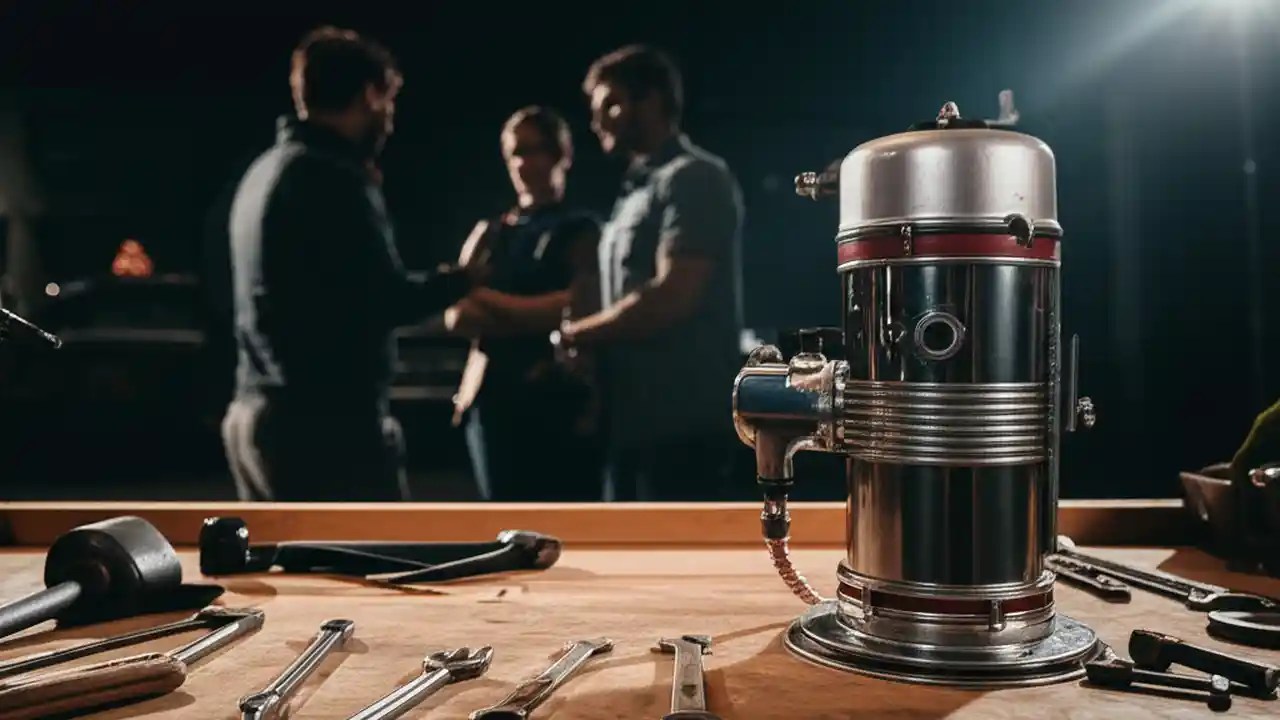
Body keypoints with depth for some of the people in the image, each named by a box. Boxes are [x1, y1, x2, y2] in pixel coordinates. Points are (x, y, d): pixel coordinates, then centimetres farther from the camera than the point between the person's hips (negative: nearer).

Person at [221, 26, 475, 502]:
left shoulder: (263, 172, 16)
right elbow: (386, 300, -16)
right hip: (328, 420, -10)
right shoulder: (333, 177, -14)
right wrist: (462, 279, -1)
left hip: (257, 415, 10)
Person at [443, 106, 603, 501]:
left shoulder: (581, 230, 4)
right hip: (493, 398, 4)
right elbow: (456, 313, 7)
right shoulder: (488, 233, 16)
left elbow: (579, 306, -10)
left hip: (560, 401, -4)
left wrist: (492, 301, -4)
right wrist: (537, 316, -10)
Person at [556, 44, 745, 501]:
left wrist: (571, 337, -9)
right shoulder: (638, 190, 20)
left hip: (680, 421, -9)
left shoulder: (693, 180, -8)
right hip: (634, 420, 9)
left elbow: (671, 297, -19)